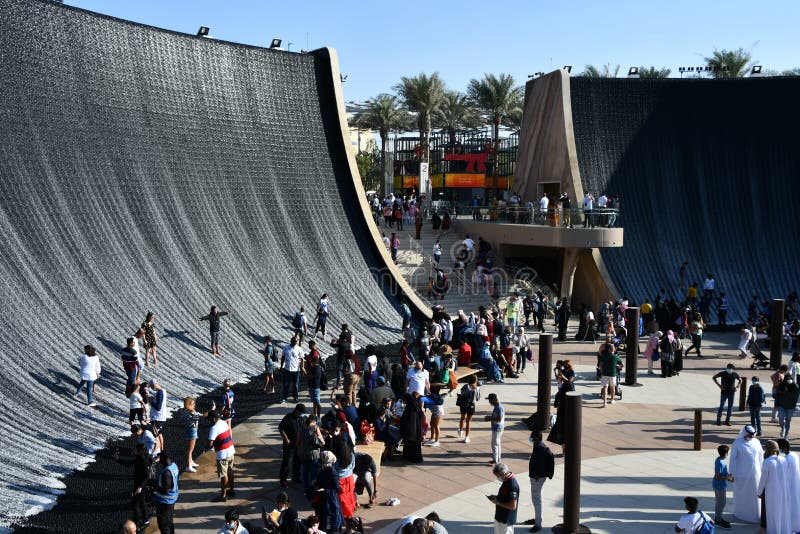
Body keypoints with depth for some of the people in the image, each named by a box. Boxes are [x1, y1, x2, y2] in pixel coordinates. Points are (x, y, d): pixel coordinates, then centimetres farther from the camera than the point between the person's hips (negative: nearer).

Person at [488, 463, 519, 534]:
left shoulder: (512, 485, -27)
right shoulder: (506, 481, 3)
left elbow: (512, 506, -26)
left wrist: (498, 503, -20)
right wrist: (496, 497, 2)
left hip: (506, 520, -10)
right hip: (500, 517, 10)